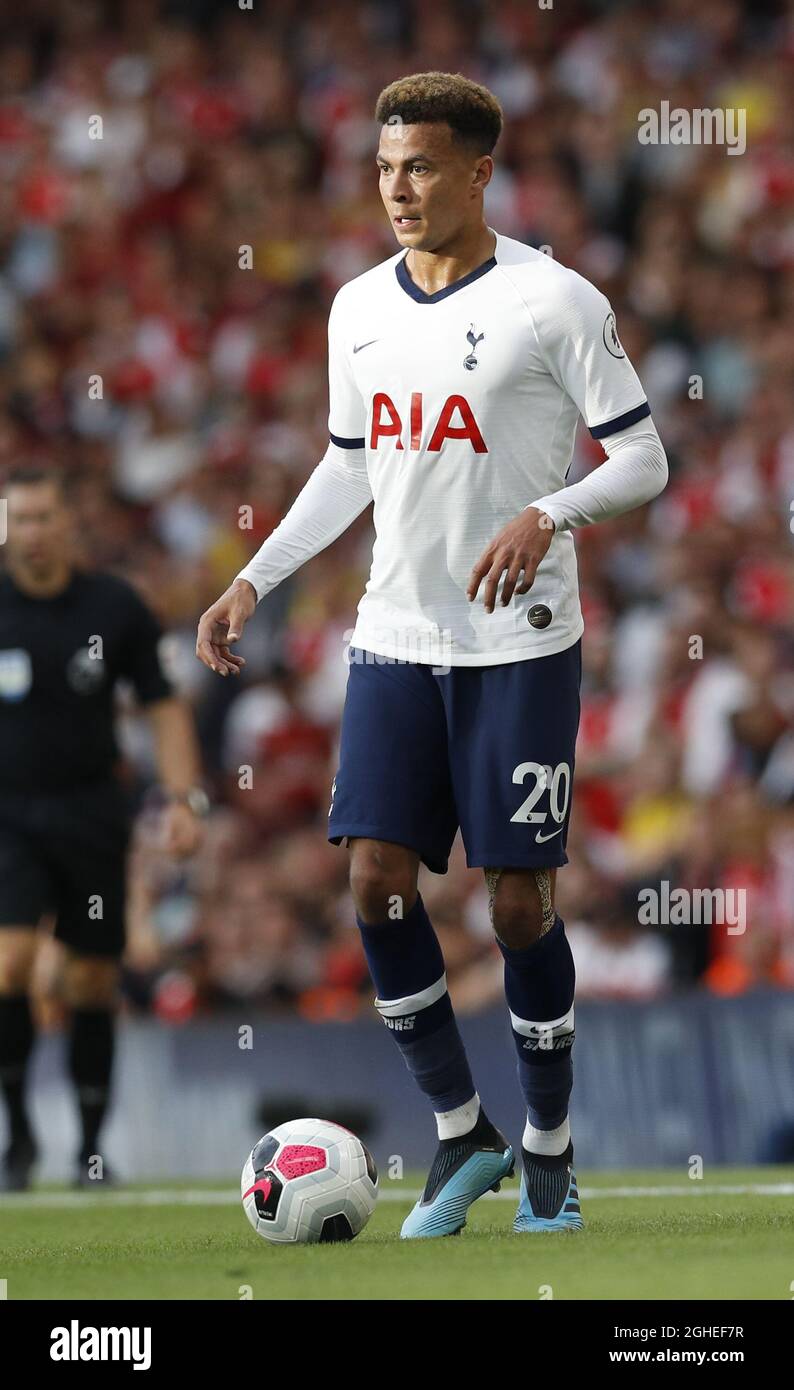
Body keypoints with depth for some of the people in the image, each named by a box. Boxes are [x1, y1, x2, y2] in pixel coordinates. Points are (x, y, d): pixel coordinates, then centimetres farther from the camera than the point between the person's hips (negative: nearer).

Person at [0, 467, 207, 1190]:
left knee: (93, 981, 3)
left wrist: (184, 799, -5)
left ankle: (91, 1145, 15)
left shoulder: (115, 607, -1)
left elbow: (164, 705, 5)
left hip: (91, 812, 1)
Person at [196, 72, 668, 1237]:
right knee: (377, 879, -5)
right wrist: (253, 581, 14)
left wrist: (547, 515, -25)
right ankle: (462, 1134, 9)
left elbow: (642, 459, -7)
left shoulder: (553, 300, -8)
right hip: (394, 639, 5)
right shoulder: (359, 310, 10)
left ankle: (550, 1149, 13)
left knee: (518, 897, -2)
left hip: (520, 646, -5)